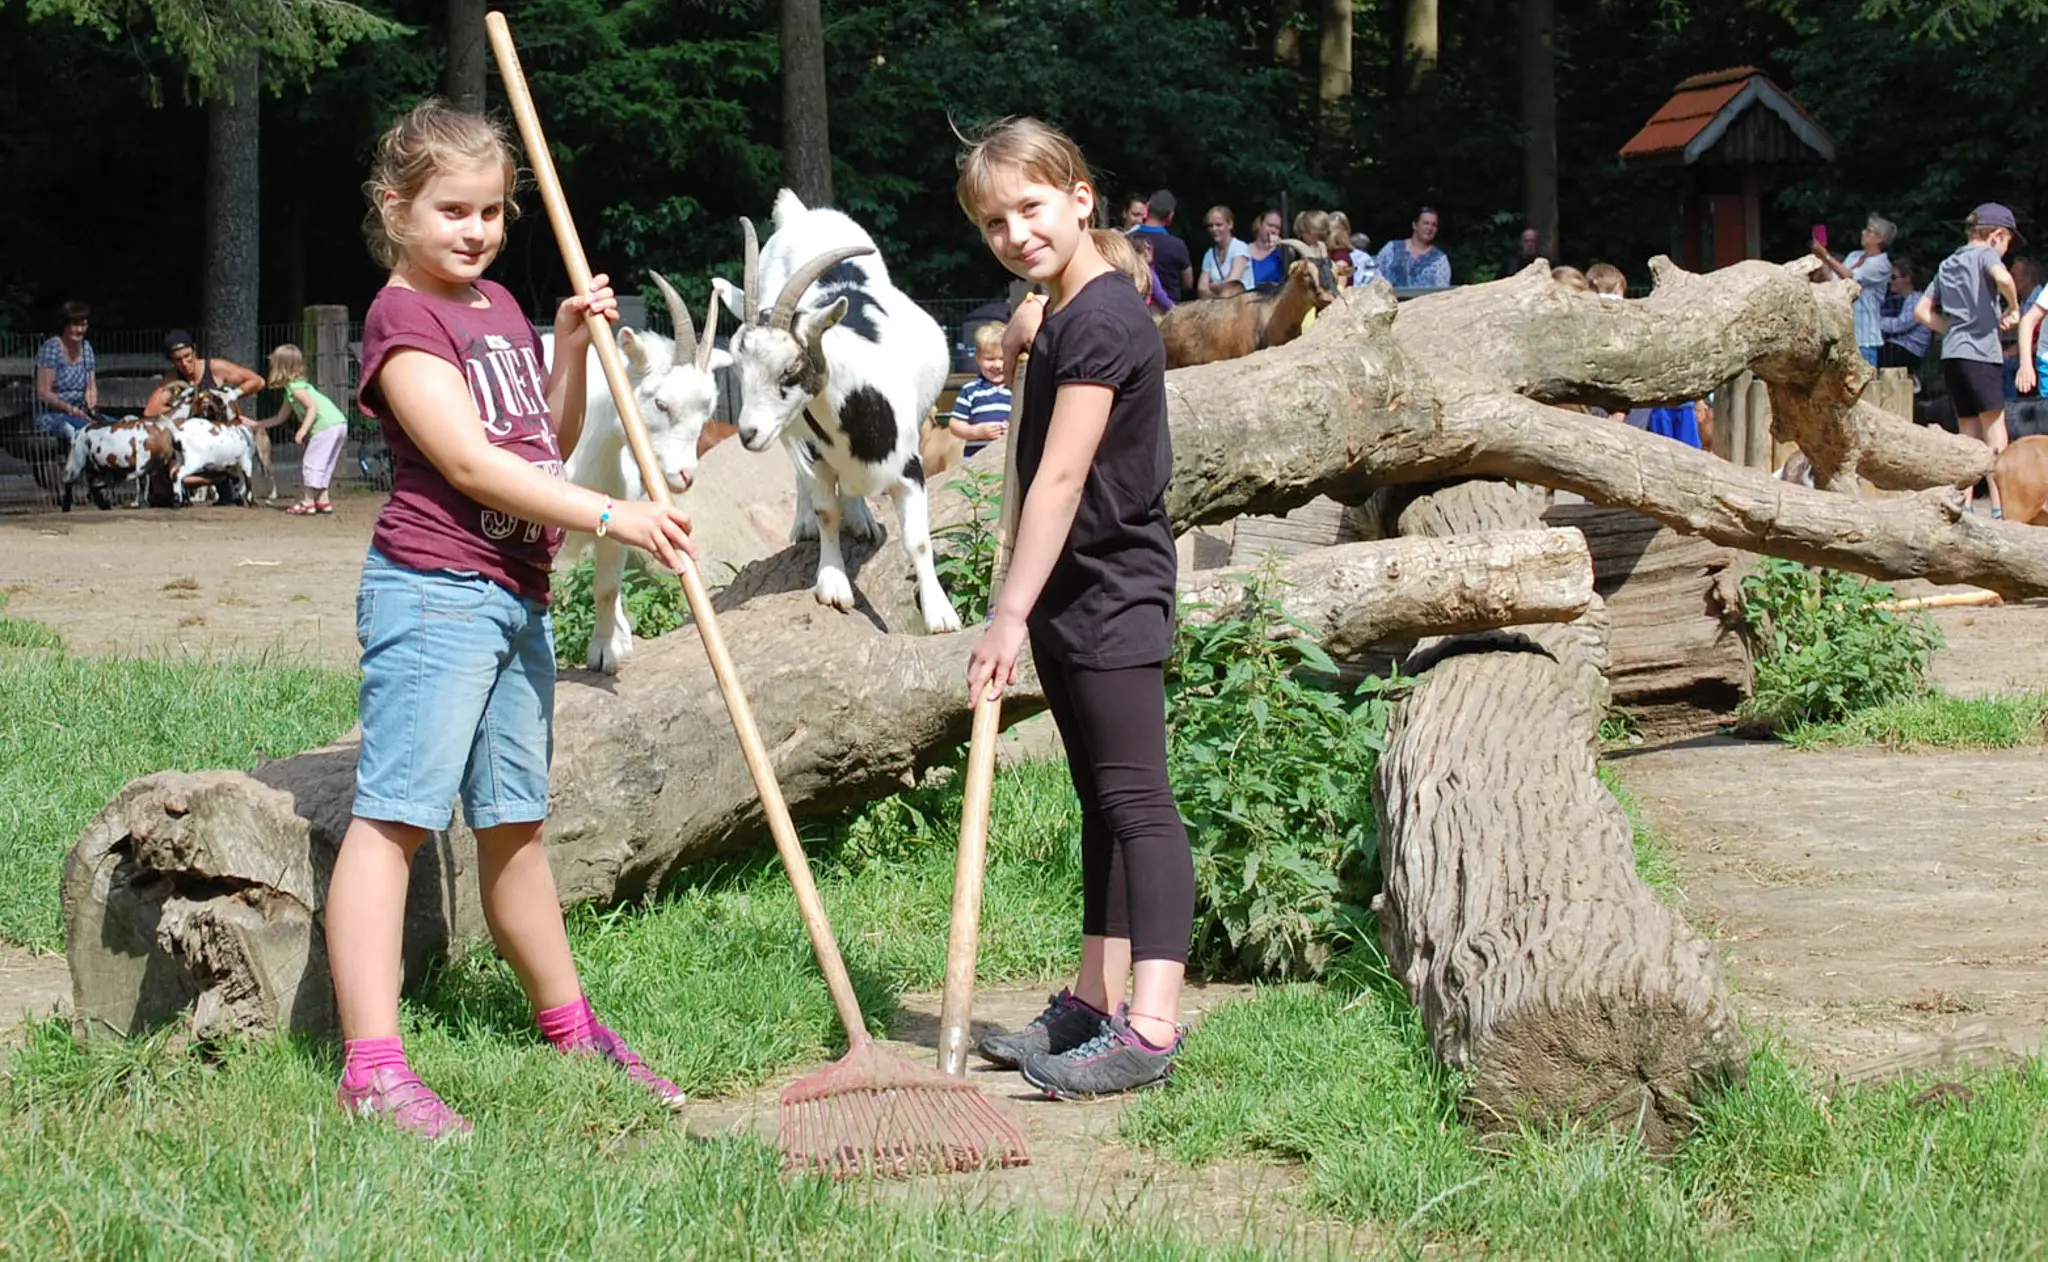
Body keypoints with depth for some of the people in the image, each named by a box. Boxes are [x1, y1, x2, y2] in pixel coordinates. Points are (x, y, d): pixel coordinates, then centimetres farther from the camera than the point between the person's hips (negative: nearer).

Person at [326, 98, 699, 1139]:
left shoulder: (499, 305, 19)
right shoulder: (402, 319, -8)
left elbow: (548, 446, 24)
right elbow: (470, 461, -19)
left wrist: (571, 346, 9)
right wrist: (613, 517, -22)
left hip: (517, 599, 9)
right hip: (433, 592, -9)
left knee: (514, 822, 17)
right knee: (396, 815, -12)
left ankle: (571, 1028, 28)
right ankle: (371, 1067, -16)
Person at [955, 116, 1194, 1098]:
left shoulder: (1101, 322, -18)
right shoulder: (1062, 315, 12)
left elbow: (1061, 477, -24)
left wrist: (1012, 613, -27)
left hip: (1112, 590, -10)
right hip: (1069, 596, 10)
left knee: (1136, 798, -13)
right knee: (1101, 802, 13)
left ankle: (1150, 1026, -17)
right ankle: (1094, 1002, 19)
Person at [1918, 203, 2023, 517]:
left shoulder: (1948, 264, 20)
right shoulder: (1985, 254, -1)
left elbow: (1921, 311, 22)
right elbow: (2002, 277, -24)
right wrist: (2013, 307, -8)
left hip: (1951, 353, 7)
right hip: (1981, 352, -7)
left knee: (1969, 434, 11)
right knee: (1995, 432, -5)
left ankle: (1964, 503, 5)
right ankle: (2001, 505, -10)